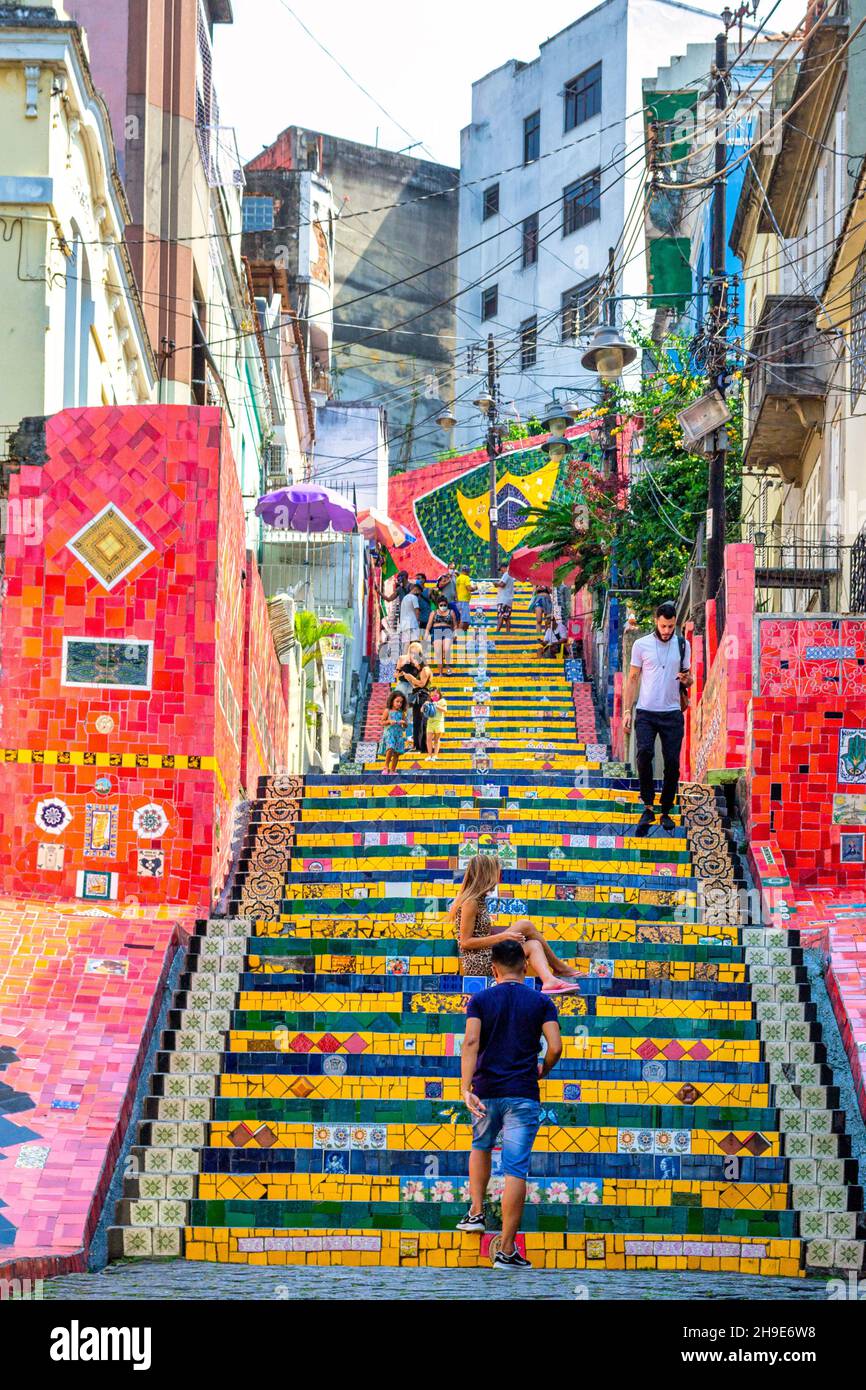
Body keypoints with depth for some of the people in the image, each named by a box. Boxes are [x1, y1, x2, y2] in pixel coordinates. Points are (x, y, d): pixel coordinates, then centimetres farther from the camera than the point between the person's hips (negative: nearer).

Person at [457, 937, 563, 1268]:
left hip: (486, 1092, 1)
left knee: (481, 1147, 31)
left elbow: (471, 1042, -13)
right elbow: (555, 1047, -7)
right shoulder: (541, 1003, 2)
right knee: (515, 1171, -2)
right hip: (523, 1096, -1)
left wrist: (466, 1089, -20)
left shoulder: (480, 1000, 2)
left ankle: (476, 1212, 22)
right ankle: (506, 1250, -4)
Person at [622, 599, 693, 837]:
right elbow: (633, 679, 5)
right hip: (646, 712, -2)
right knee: (644, 753, -23)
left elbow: (688, 679, 15)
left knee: (672, 762, -2)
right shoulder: (641, 645, 2)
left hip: (672, 713, 2)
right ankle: (648, 807, -14)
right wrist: (627, 711, -2)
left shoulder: (683, 645, 8)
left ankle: (666, 812, 13)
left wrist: (686, 679, -11)